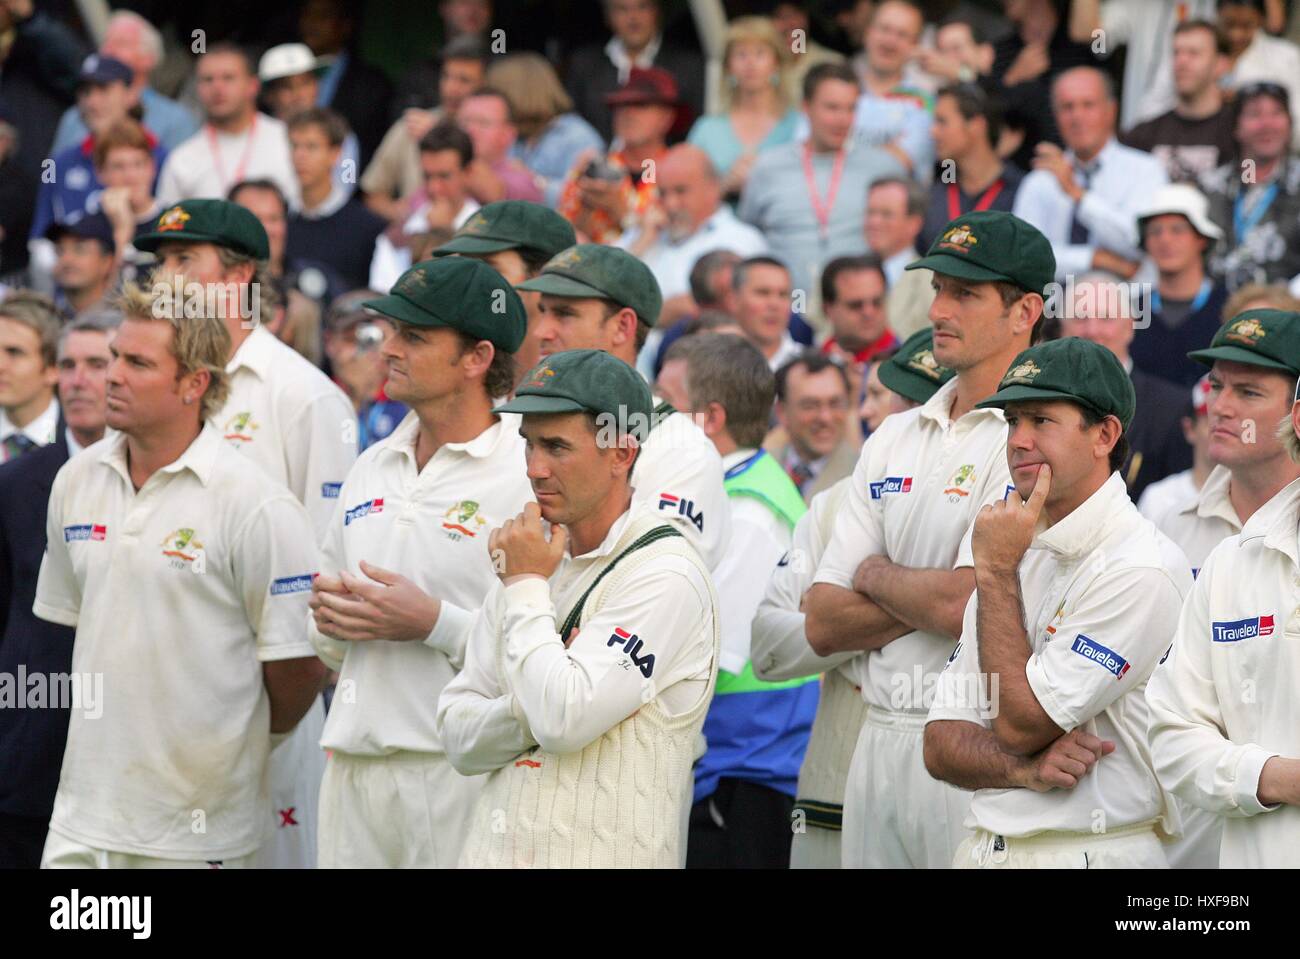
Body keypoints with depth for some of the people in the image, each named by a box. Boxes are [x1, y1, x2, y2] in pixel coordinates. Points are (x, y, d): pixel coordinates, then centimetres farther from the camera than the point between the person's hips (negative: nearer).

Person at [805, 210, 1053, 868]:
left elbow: (964, 606, -18)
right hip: (881, 737, 7)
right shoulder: (892, 439, 15)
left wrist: (876, 575, 2)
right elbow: (822, 624, 10)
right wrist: (924, 598, -6)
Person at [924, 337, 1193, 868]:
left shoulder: (1142, 569, -13)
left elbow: (1018, 722, -16)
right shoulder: (1022, 553, 11)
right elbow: (942, 744, 7)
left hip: (1091, 854, -6)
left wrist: (996, 570, -11)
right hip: (982, 847, 6)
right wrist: (1022, 768, -12)